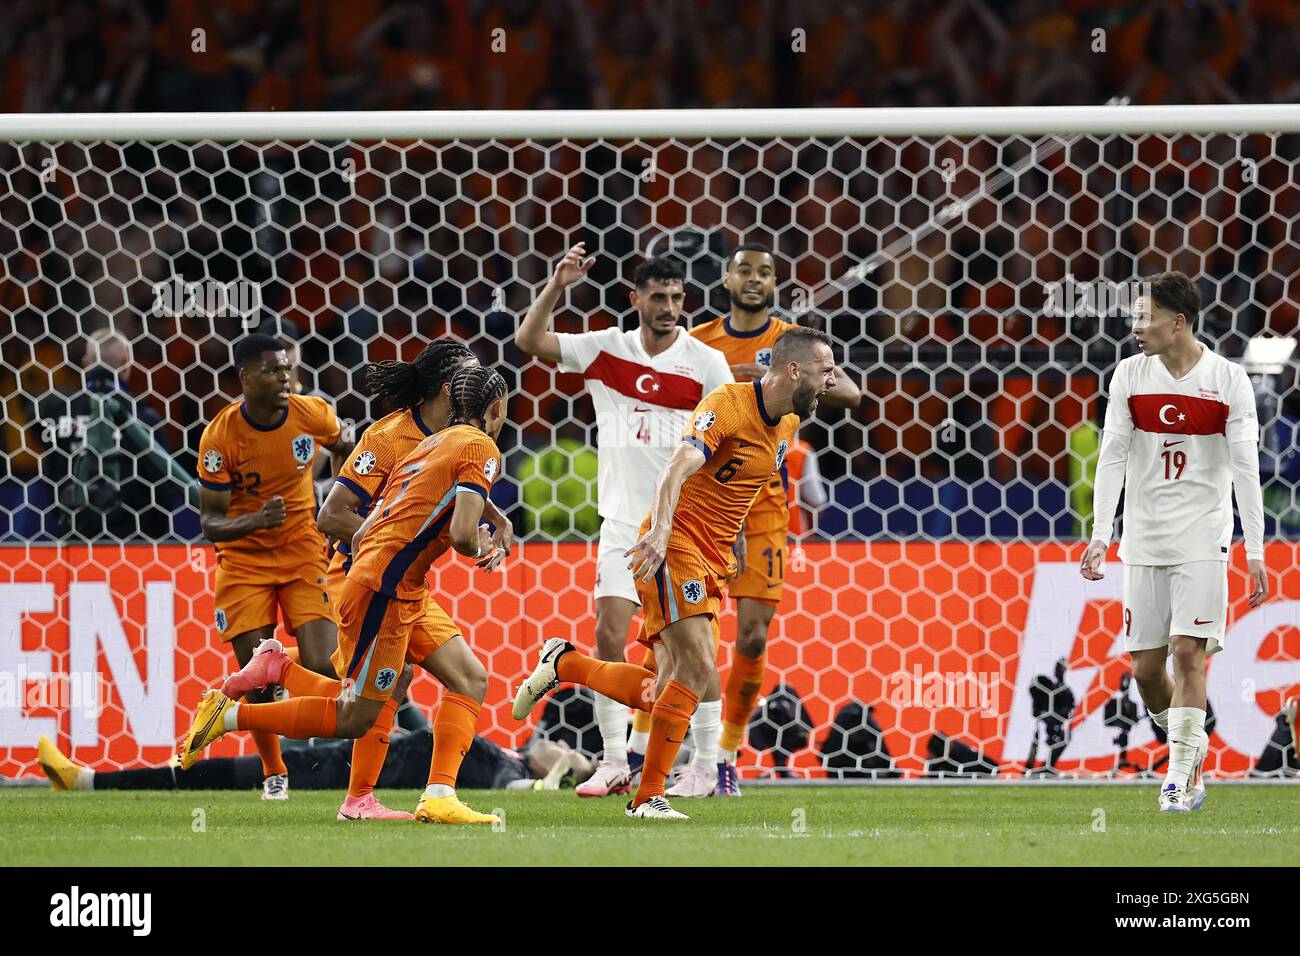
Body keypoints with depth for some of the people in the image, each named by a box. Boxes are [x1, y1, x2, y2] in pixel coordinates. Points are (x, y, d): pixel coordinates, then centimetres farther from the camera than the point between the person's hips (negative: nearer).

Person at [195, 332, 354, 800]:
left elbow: (342, 449, 14)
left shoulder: (313, 414, -11)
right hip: (244, 560, -1)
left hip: (303, 551, 1)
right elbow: (210, 522, -16)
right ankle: (274, 774, 19)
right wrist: (255, 521, -34)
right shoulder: (220, 436, -19)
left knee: (321, 667, -15)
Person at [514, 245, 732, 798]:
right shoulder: (605, 349, 2)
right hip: (623, 520, 2)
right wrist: (558, 285, -16)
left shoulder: (706, 362, -4)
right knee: (609, 636, -7)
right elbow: (528, 340, -4)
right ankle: (614, 763, -1)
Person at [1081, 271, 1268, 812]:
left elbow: (1245, 469, -5)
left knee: (1187, 654, -13)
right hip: (1144, 539, 3)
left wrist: (1255, 551, -9)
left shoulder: (1228, 381, -5)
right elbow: (1112, 457, 1)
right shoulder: (1130, 376, 2)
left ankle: (1179, 779, -8)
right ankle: (1190, 746, 27)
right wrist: (1099, 537, -9)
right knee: (1146, 667, 3)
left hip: (1203, 538, -3)